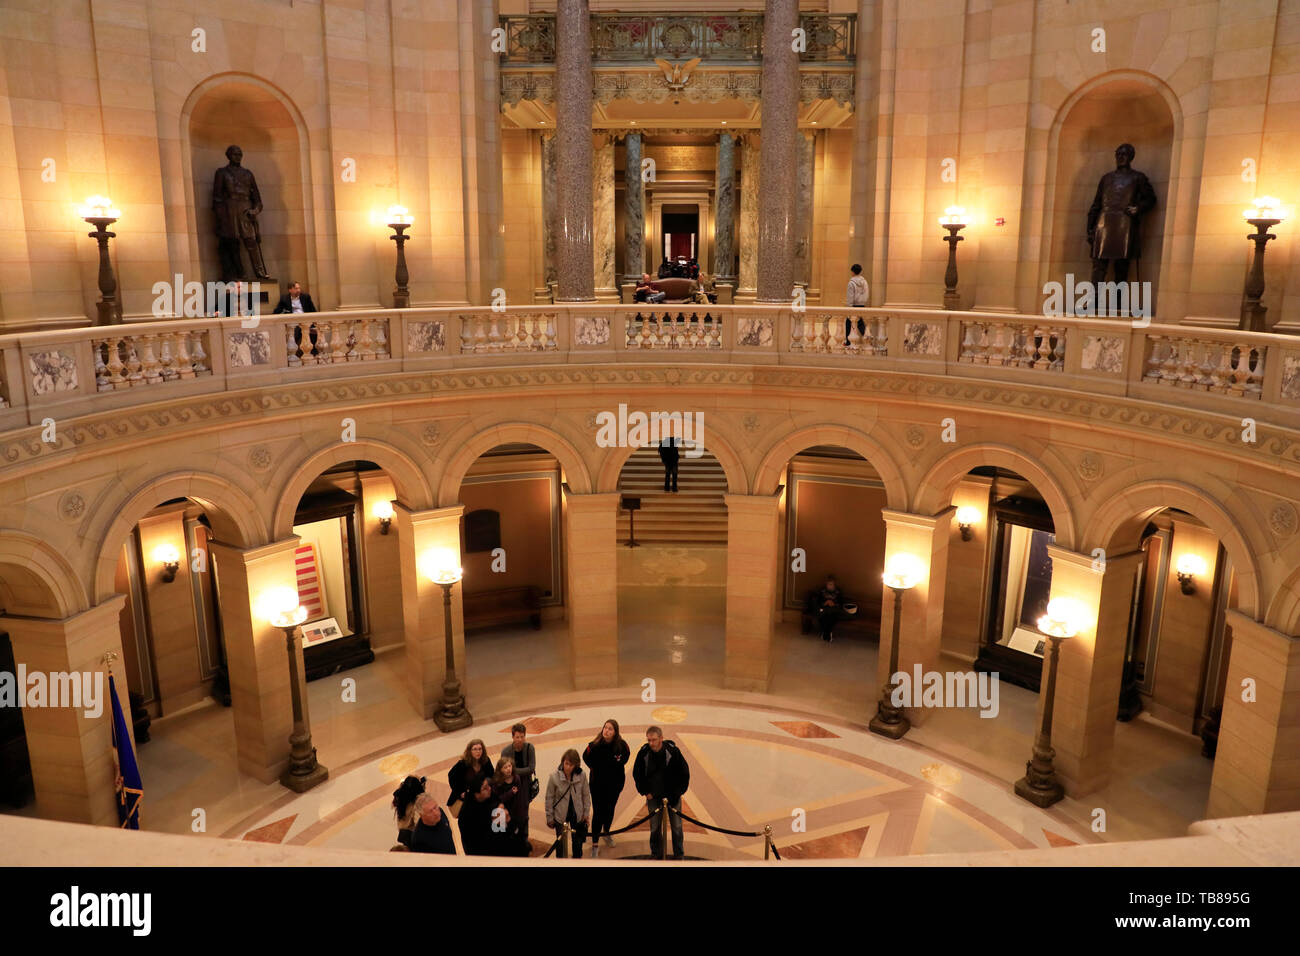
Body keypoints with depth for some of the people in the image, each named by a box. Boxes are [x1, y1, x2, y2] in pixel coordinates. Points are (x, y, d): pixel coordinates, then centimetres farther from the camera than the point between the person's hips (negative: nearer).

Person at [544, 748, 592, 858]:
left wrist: (586, 813, 2)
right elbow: (549, 798, -8)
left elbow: (586, 795, -1)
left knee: (578, 839, 18)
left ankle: (577, 857, 42)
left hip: (577, 814, 2)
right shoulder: (554, 777, -17)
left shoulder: (581, 776, -13)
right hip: (560, 815, -2)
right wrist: (549, 817, -3)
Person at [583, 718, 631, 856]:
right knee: (597, 813, -1)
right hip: (597, 785, -2)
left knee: (610, 810, 18)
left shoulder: (622, 745, -15)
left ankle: (606, 833, 42)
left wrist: (619, 765, 3)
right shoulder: (595, 745, -19)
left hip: (615, 784, 2)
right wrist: (594, 768, 2)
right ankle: (595, 844, 7)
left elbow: (627, 755, 9)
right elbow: (586, 757, 4)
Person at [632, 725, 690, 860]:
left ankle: (678, 855, 17)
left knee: (677, 826, 2)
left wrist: (678, 792, -7)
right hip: (653, 796, 1)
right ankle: (656, 854, 20)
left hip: (673, 795, -1)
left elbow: (684, 773, -6)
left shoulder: (673, 751, -17)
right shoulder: (643, 753, -13)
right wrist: (645, 792, 0)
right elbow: (637, 774, 4)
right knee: (655, 828, 4)